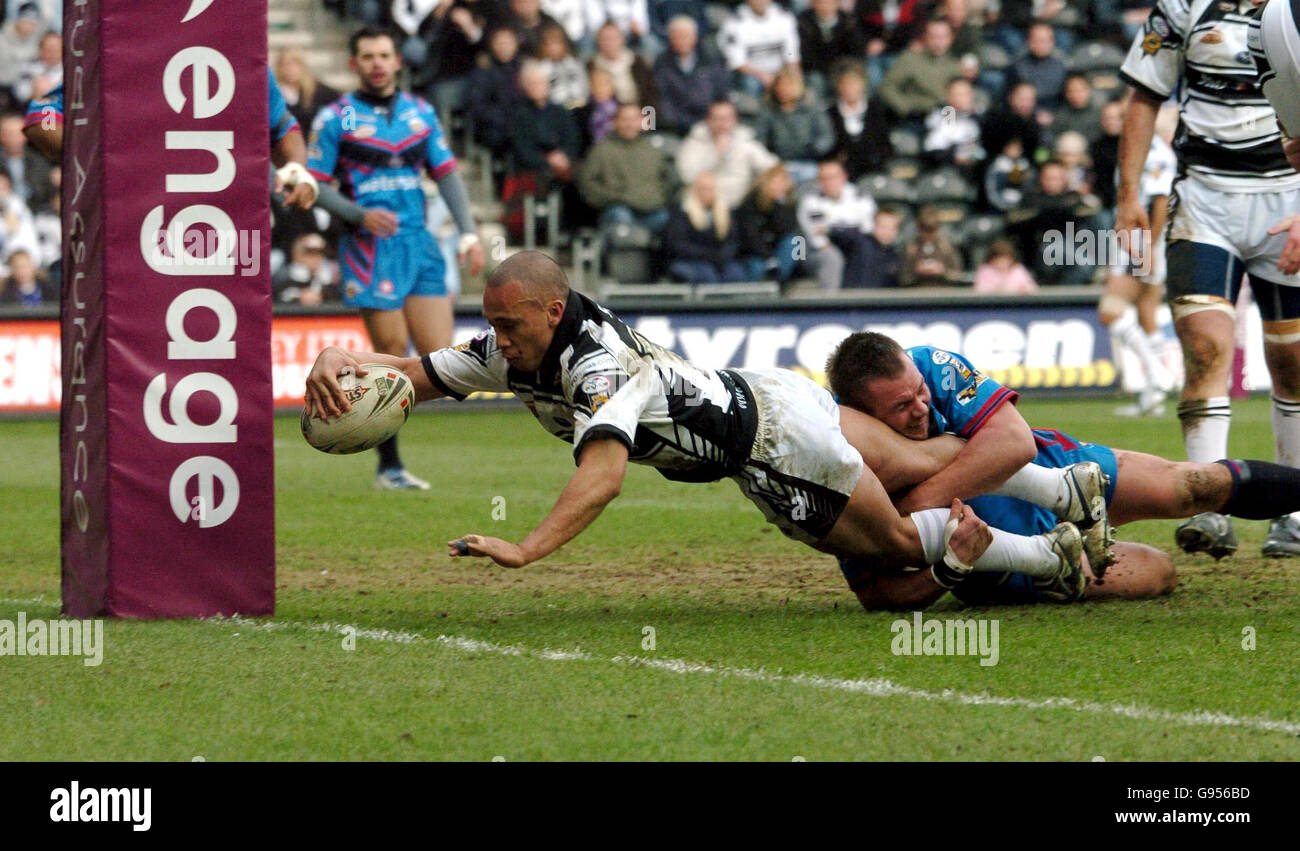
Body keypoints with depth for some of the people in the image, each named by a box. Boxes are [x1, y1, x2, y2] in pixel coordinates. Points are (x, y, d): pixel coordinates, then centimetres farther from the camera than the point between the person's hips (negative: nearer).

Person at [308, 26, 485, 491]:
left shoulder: (420, 112, 13)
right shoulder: (335, 118, -1)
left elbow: (447, 173, 16)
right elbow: (314, 186, -2)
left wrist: (469, 234, 6)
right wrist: (361, 214, -17)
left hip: (420, 244, 5)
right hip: (370, 250, -5)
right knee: (393, 356, -7)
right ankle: (389, 467, 4)